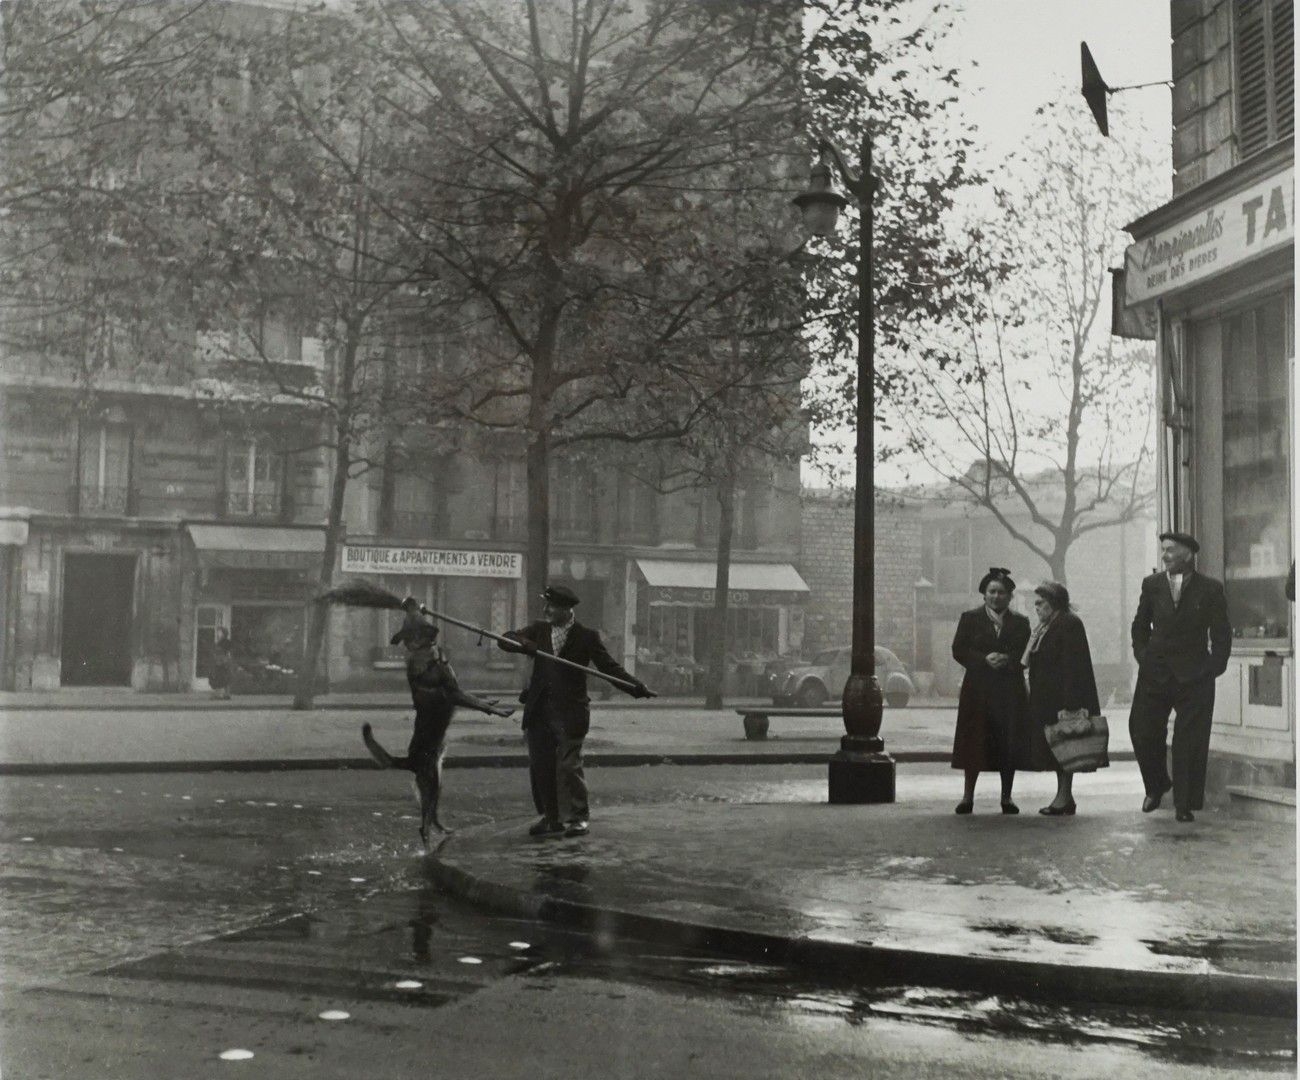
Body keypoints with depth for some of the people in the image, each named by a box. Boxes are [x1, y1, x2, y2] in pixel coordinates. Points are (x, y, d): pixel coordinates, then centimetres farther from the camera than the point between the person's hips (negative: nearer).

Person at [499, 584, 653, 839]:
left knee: (569, 765, -6)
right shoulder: (538, 631, 10)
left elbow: (610, 667, -5)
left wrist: (634, 685, -20)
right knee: (540, 766, 8)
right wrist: (523, 644, -21)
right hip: (538, 711, 5)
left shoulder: (586, 637, -2)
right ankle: (551, 818, 19)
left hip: (569, 713, -5)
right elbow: (505, 640, 2)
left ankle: (577, 818, 6)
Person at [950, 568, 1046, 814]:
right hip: (978, 689, -1)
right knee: (974, 742, -3)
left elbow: (1027, 655, 4)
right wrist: (984, 659, -14)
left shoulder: (1020, 623, 11)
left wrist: (1007, 659, -14)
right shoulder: (970, 619, 7)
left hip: (1010, 690, 2)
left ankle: (1006, 796, 10)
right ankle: (968, 795, 4)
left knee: (1010, 744, 0)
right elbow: (958, 651, 0)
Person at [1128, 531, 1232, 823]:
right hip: (1154, 674, 3)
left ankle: (1185, 804, 9)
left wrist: (1214, 667, -5)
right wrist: (1142, 656, 5)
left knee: (1190, 742, -1)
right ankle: (1156, 787, 25)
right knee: (1142, 732, 1)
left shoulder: (1211, 589, -1)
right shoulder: (1152, 585, 7)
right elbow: (1140, 625, 15)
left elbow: (1222, 634, 2)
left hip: (1195, 677, -3)